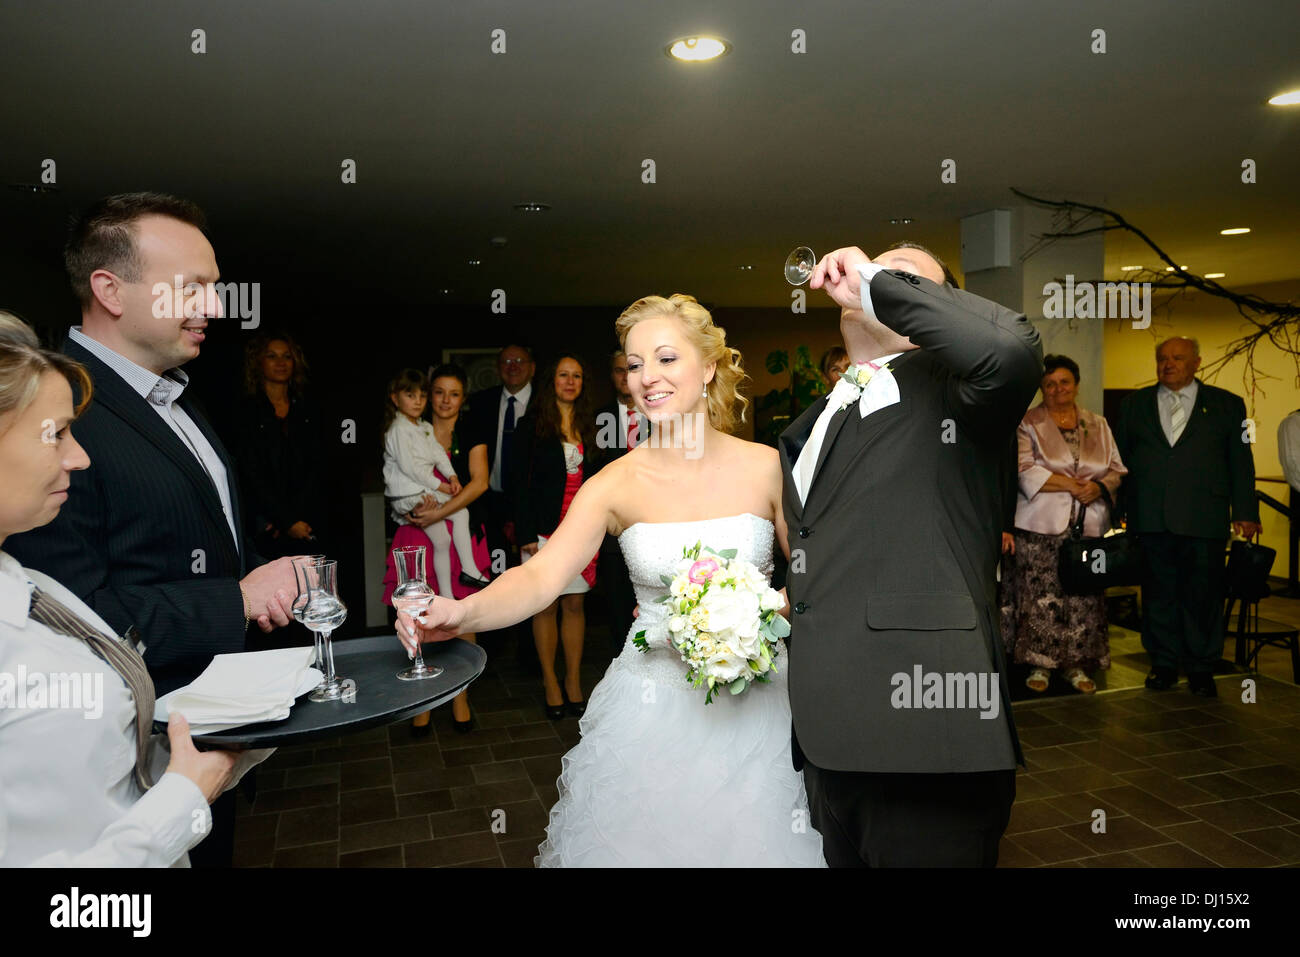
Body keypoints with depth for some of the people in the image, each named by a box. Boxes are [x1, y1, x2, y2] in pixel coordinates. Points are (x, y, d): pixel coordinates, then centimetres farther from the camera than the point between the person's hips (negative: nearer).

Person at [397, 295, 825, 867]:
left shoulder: (765, 467, -6)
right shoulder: (616, 484, -8)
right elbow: (543, 576, -19)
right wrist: (461, 614, -36)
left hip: (755, 702, 1)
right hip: (654, 705, 0)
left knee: (752, 840, 13)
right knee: (645, 838, 13)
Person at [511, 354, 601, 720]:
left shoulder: (588, 425, 11)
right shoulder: (532, 425, -2)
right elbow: (520, 481, -5)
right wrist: (527, 534, -11)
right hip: (545, 529, -3)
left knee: (575, 605, 7)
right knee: (546, 606, 4)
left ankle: (573, 681, 18)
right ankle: (550, 682, 17)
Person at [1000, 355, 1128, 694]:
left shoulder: (1098, 425, 15)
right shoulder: (1027, 424, 2)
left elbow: (1117, 469, 13)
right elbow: (1025, 471, -10)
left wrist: (1099, 487, -9)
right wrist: (1072, 485, -13)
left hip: (1089, 527, 3)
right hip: (1041, 528, -3)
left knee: (1084, 596, 3)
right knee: (1040, 596, -3)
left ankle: (1076, 664, 14)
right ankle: (1039, 664, 9)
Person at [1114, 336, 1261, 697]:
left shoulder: (1227, 404, 9)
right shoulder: (1134, 404, 13)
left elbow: (1241, 462, 7)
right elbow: (1119, 457, 12)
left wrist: (1245, 512, 0)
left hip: (1204, 519, -1)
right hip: (1150, 518, 1)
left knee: (1203, 594, 4)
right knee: (1158, 592, 8)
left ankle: (1201, 668, 17)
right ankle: (1163, 663, 20)